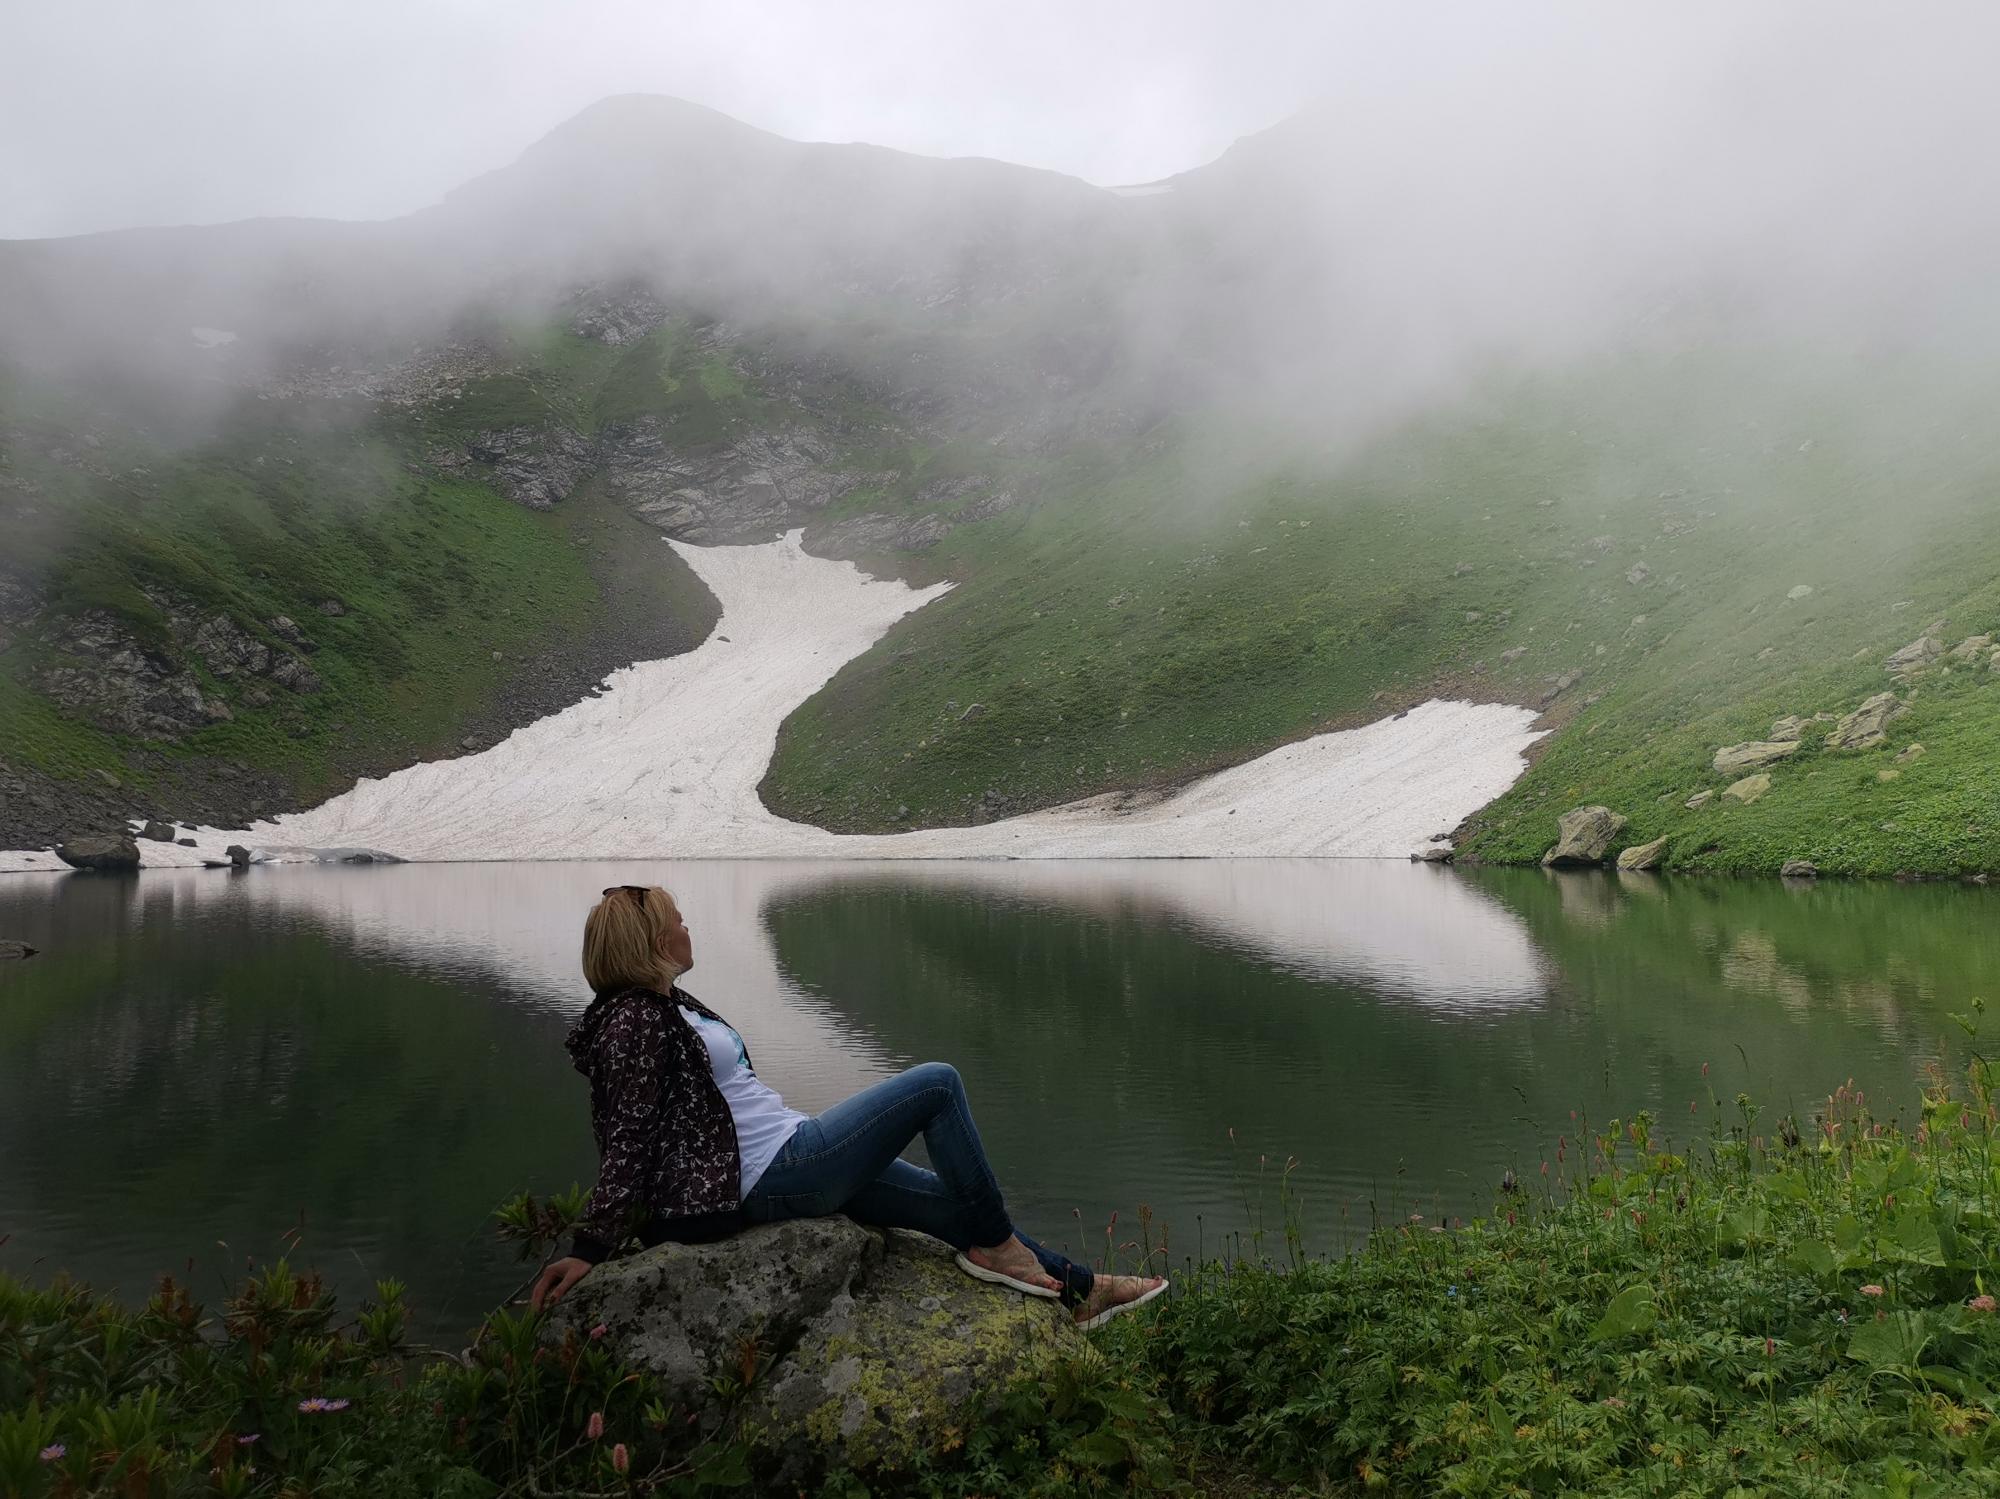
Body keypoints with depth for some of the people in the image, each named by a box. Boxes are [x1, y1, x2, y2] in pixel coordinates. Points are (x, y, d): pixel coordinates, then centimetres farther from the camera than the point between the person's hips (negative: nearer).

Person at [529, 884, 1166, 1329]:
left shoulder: (660, 1004, 13)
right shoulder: (635, 1022, -17)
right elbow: (628, 1142, -17)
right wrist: (587, 1250, -17)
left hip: (787, 1162, 10)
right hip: (775, 1176, -10)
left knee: (946, 1197, 13)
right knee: (938, 1082, -7)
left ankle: (1081, 1289, 25)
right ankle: (996, 1245, 5)